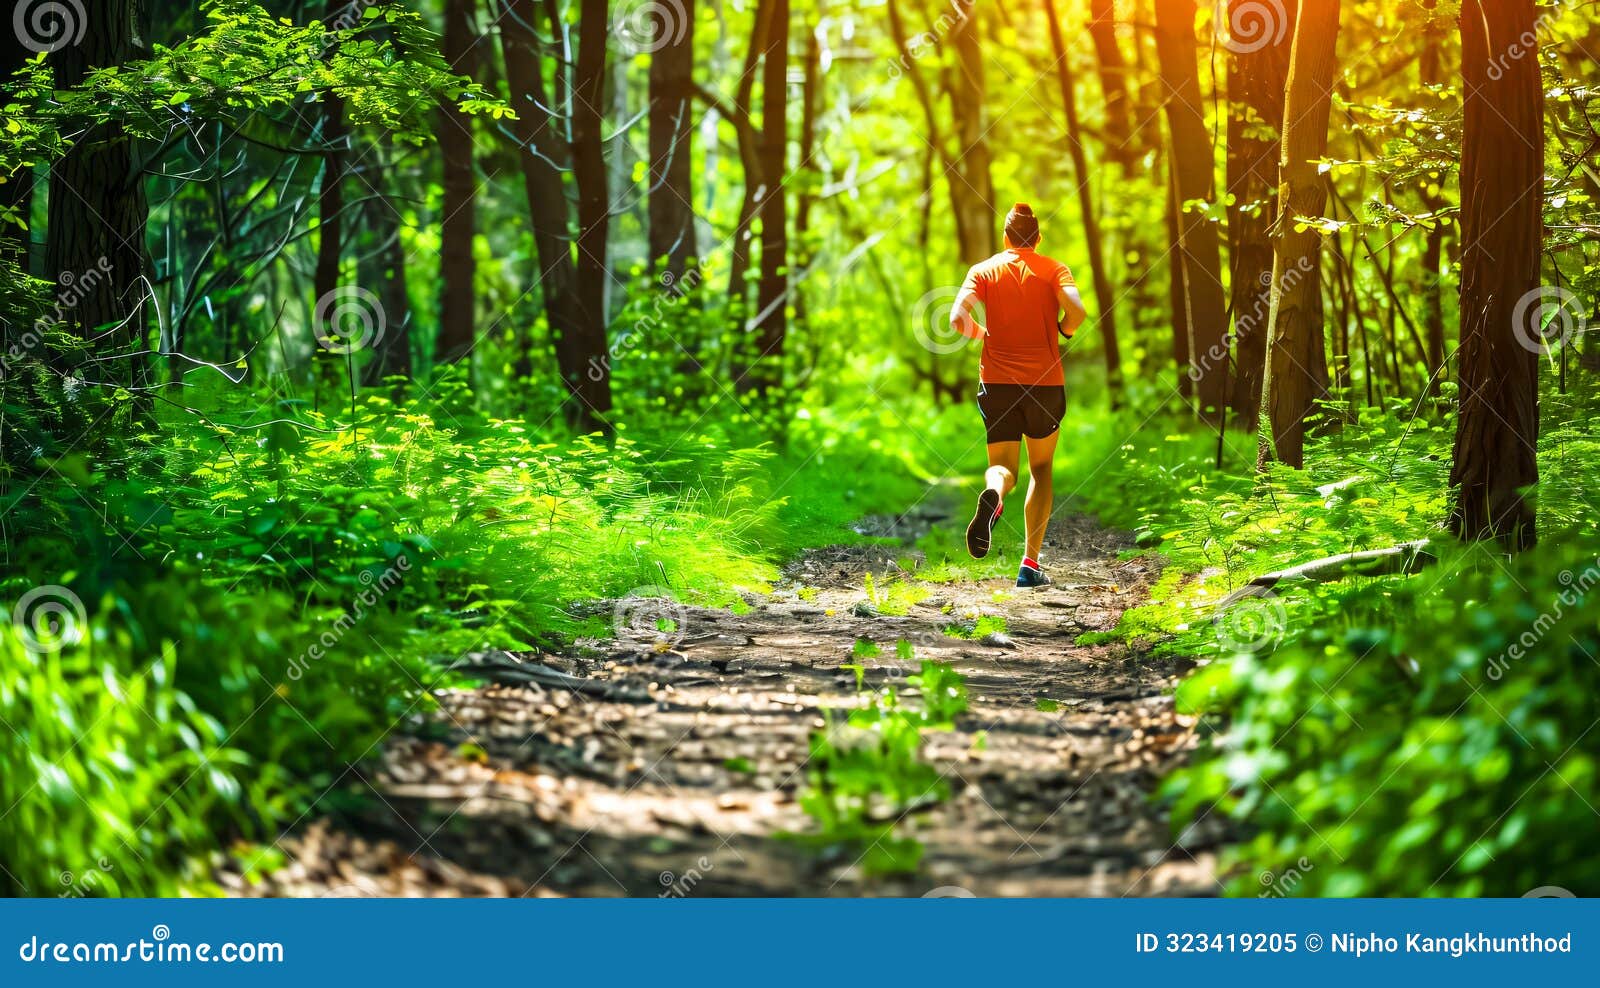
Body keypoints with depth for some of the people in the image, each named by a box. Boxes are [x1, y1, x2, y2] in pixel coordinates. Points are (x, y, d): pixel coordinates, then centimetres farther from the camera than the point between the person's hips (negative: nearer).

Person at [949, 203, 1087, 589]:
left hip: (997, 382, 0)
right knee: (1041, 469, 15)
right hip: (1046, 382, 0)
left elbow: (958, 317, -10)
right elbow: (1076, 311, -15)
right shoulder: (1053, 269, 3)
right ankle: (1030, 563, 9)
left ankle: (992, 495, -33)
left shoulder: (984, 270, 5)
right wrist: (1064, 332, 7)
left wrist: (982, 333, 11)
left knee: (1002, 466, 7)